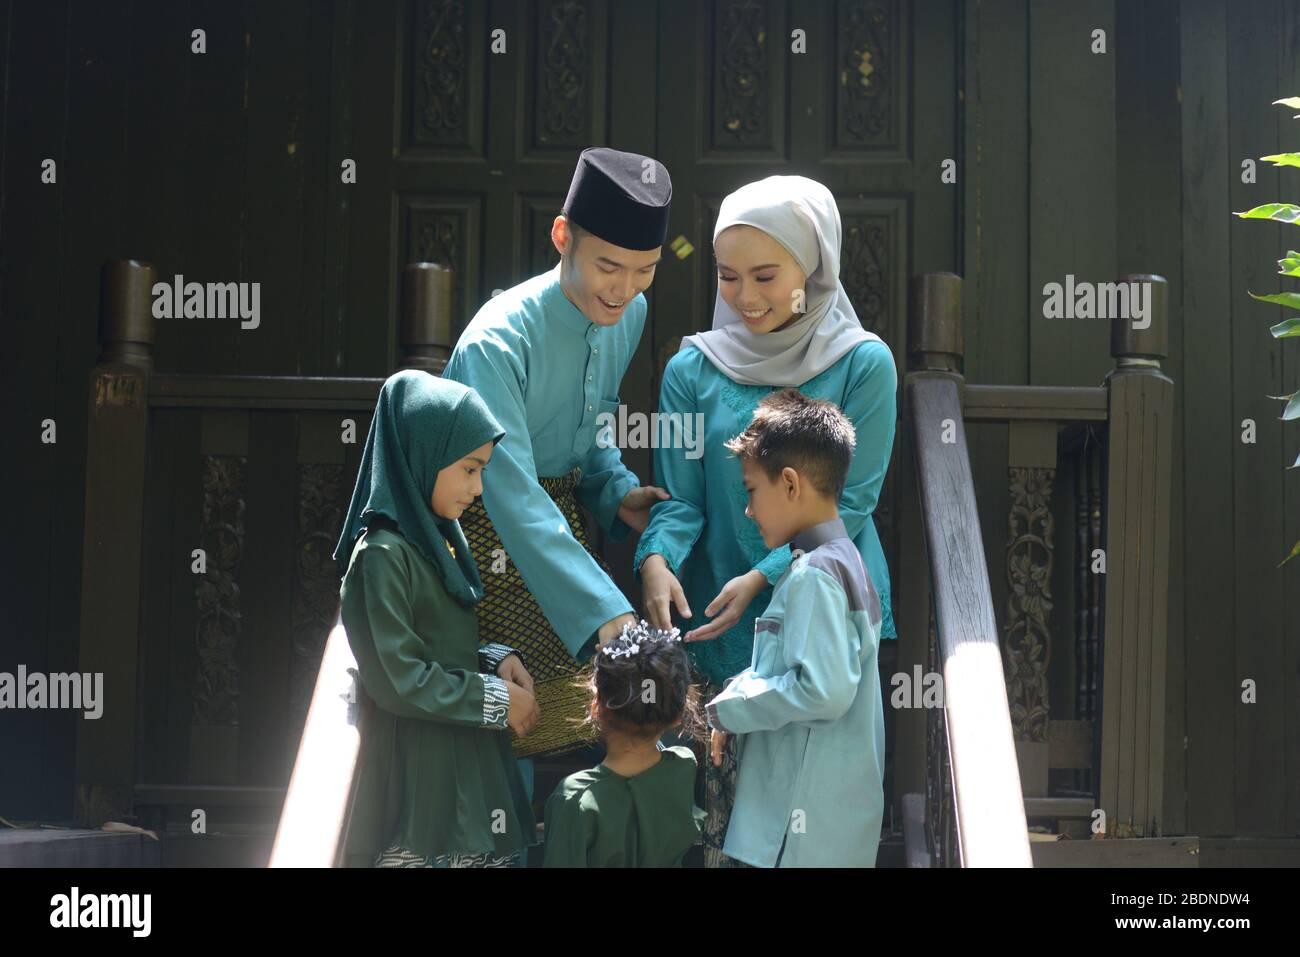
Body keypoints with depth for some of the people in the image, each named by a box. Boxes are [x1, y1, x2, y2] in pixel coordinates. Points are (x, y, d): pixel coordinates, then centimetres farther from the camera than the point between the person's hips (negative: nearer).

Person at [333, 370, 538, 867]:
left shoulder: (439, 537, 10)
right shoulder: (382, 556, -17)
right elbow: (398, 680, -20)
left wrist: (494, 659, 0)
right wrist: (496, 698, -13)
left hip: (466, 755, 8)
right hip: (417, 769, -8)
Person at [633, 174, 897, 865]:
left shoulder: (863, 364, -3)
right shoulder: (693, 370, 3)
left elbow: (850, 502, -5)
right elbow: (680, 497, 2)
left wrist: (764, 577, -16)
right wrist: (657, 558, -20)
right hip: (720, 625, 1)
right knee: (723, 798, 0)